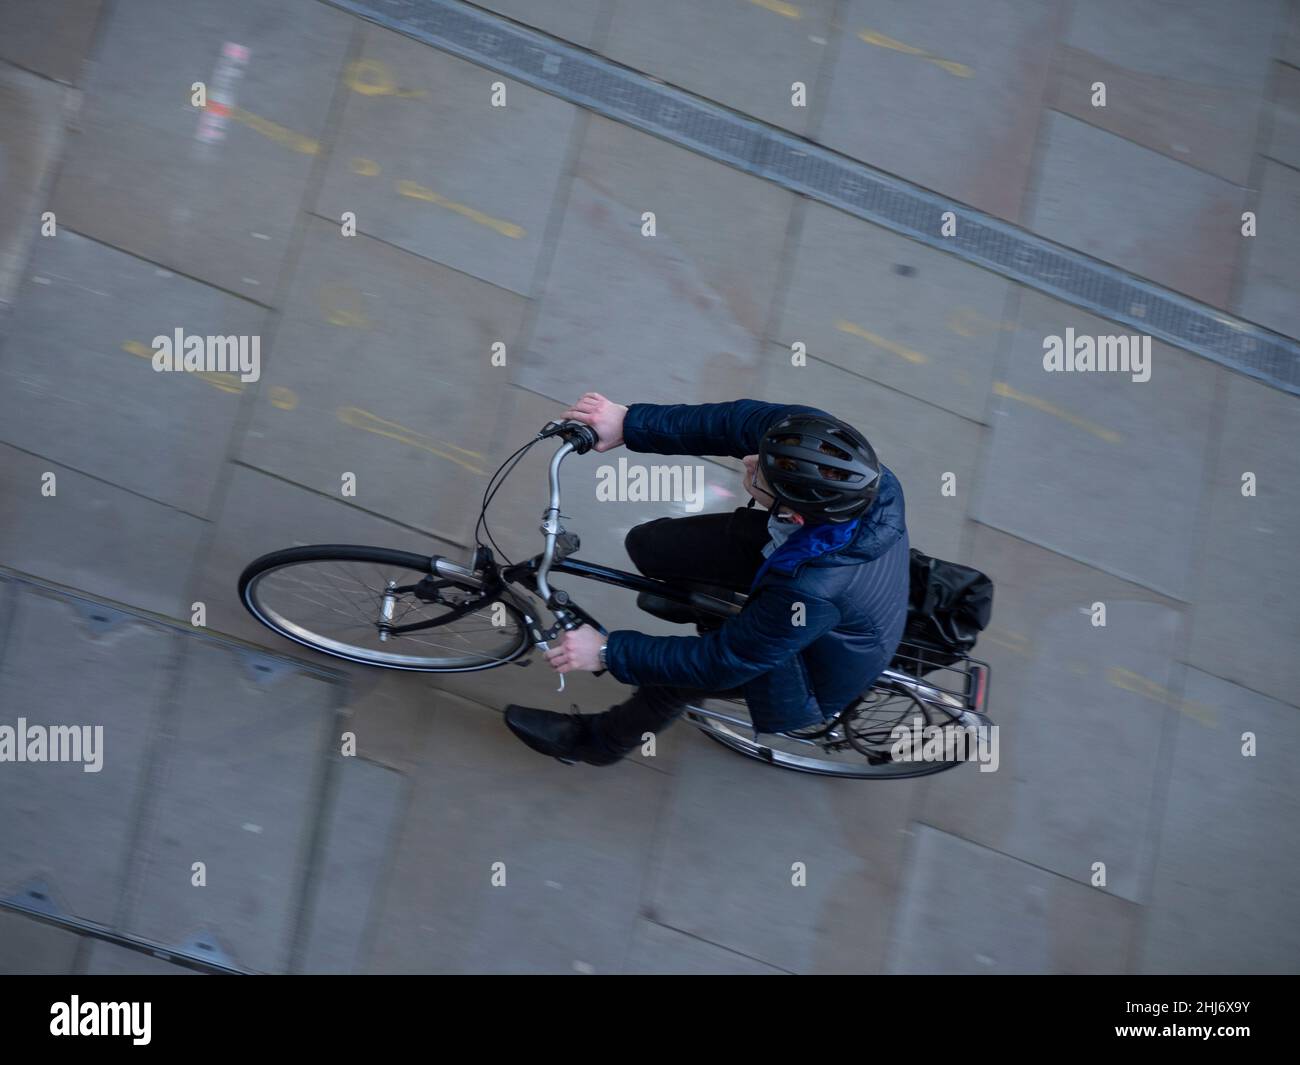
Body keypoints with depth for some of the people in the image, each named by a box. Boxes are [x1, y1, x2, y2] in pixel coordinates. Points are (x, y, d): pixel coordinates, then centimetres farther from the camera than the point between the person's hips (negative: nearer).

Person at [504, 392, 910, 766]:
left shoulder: (813, 592, -44)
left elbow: (722, 663, -31)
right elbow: (739, 420, -22)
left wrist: (608, 653, -23)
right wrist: (631, 423, -29)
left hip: (823, 655, -5)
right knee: (648, 544, -2)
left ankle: (600, 741, 20)